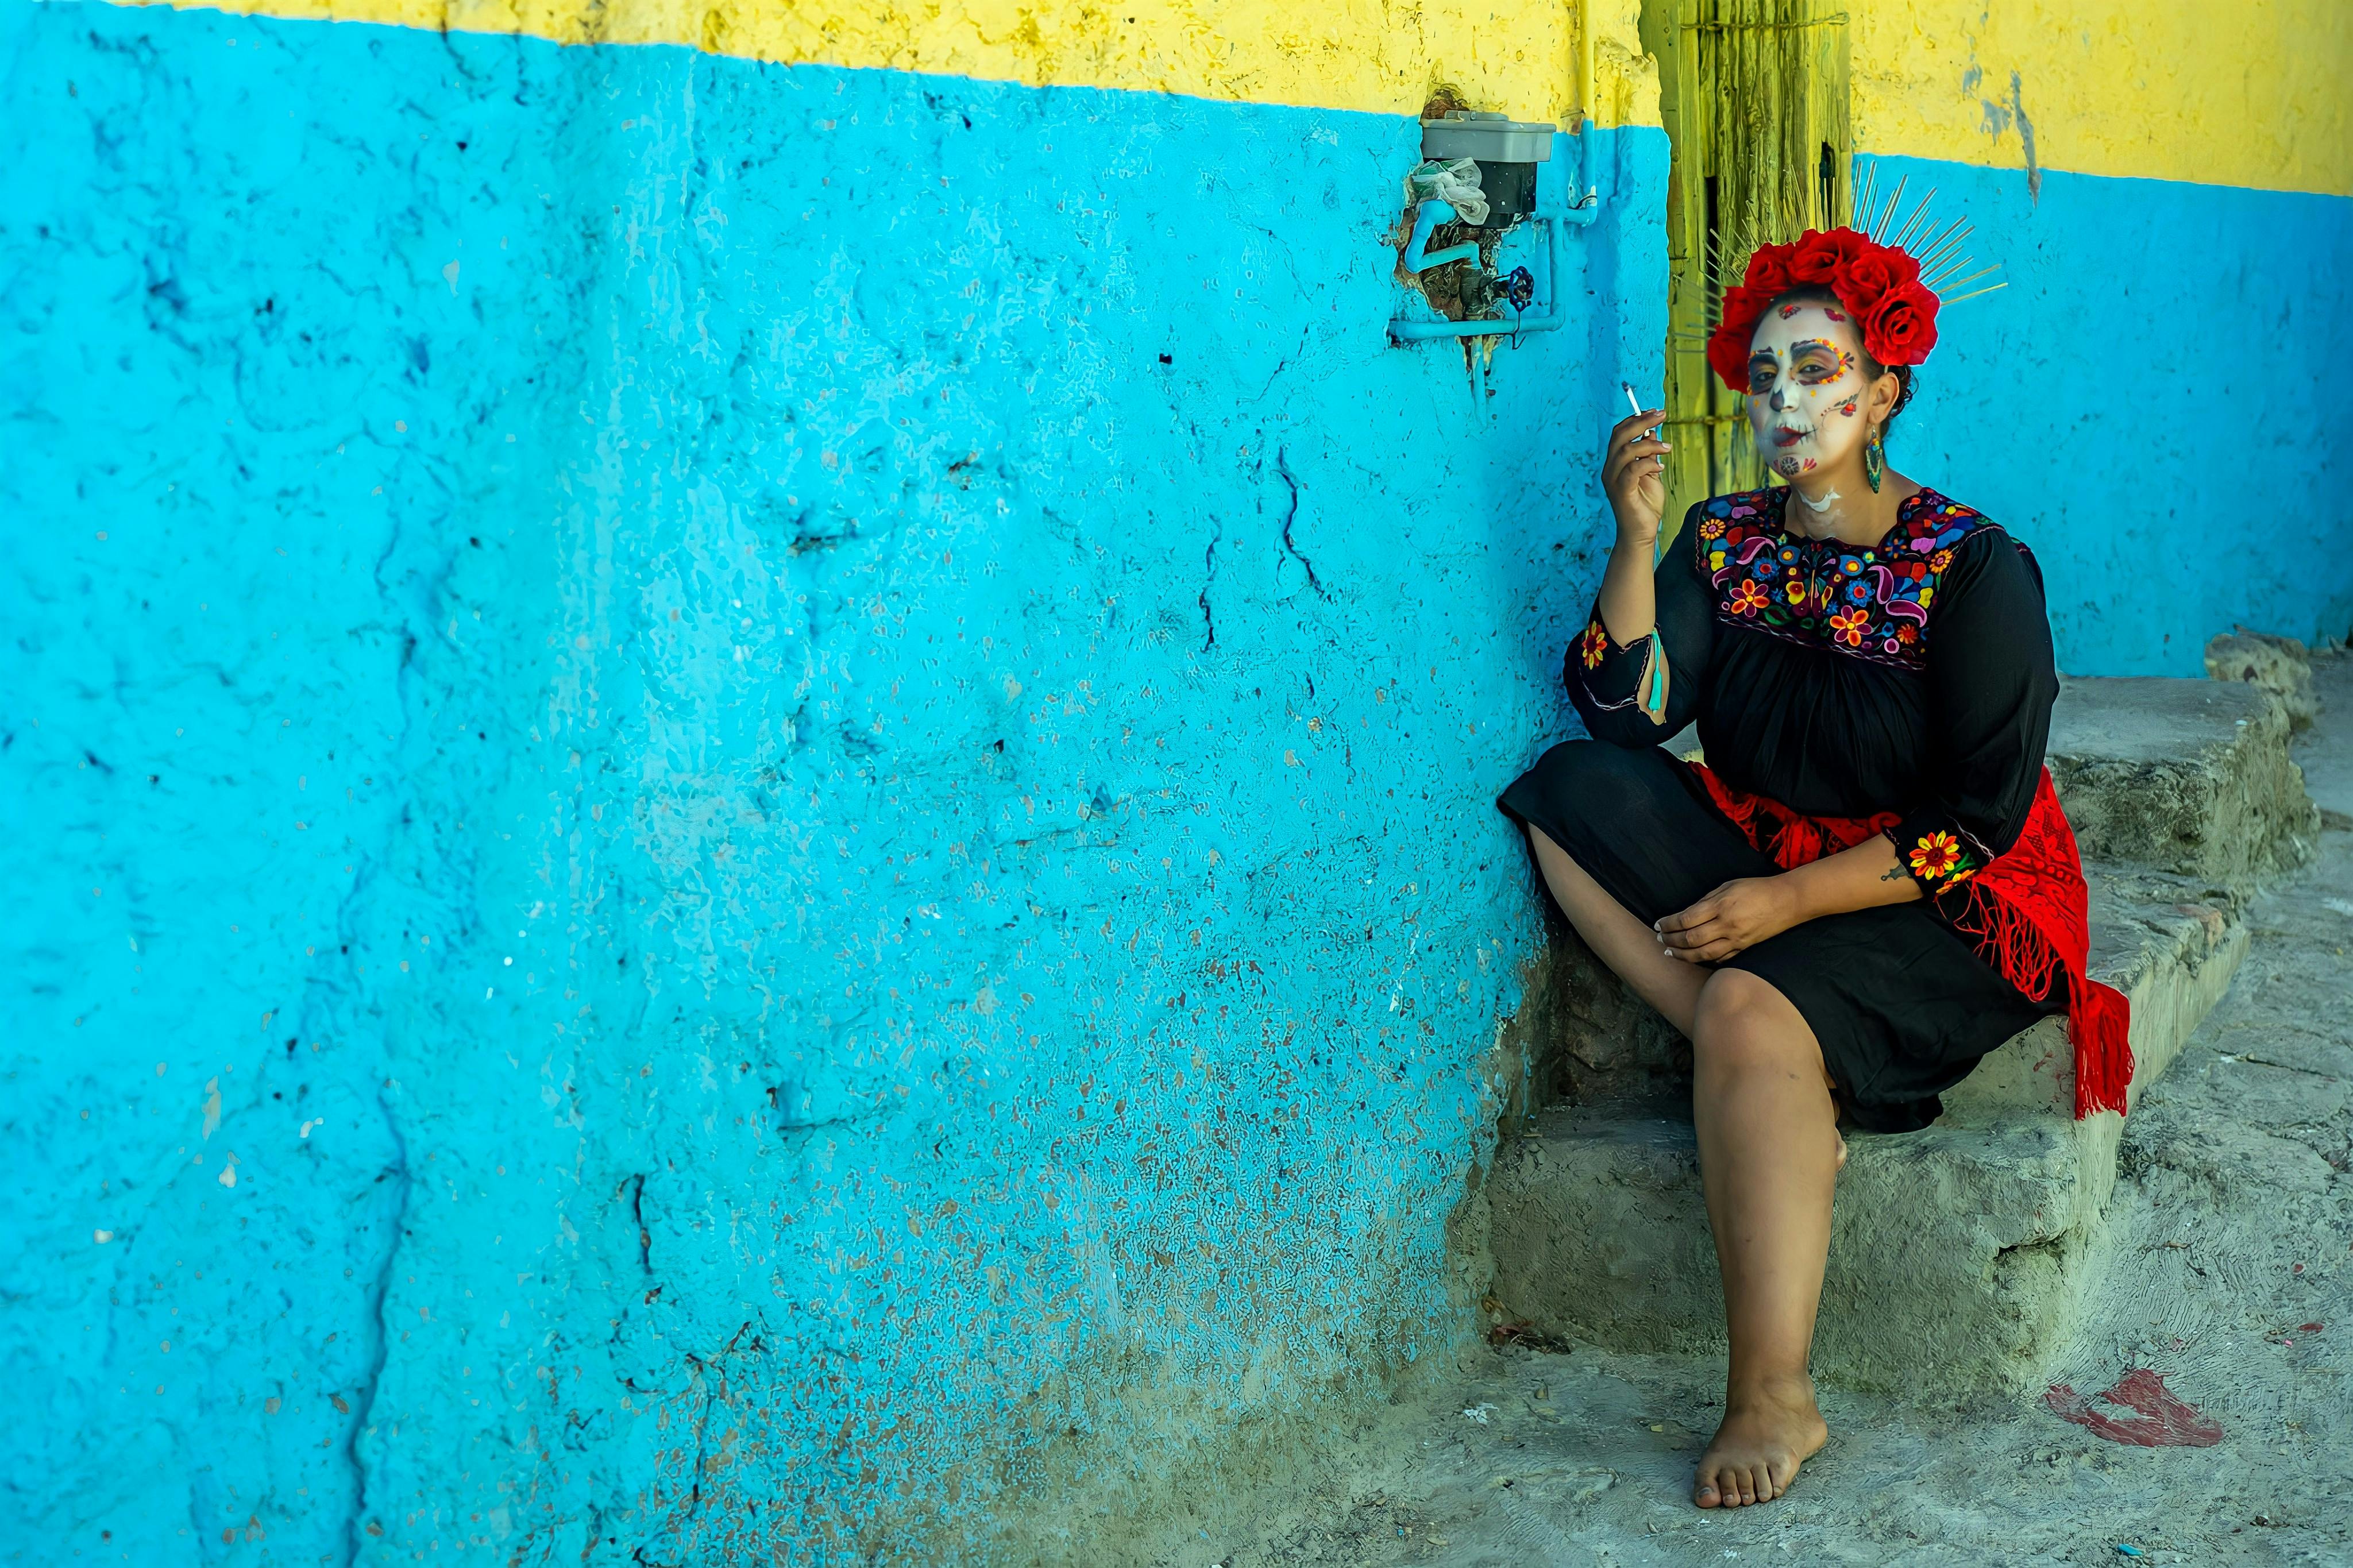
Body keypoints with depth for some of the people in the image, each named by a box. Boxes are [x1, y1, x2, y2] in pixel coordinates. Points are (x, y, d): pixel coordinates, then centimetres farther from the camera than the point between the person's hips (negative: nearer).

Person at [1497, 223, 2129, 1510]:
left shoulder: (1975, 568, -11)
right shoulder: (1725, 542, 3)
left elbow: (1981, 820, -15)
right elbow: (1629, 713, -9)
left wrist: (1788, 899, -22)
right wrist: (1636, 536, -20)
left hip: (1944, 910, -6)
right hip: (1768, 864, 6)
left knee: (1753, 1008, -33)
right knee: (1572, 791, -15)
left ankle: (1774, 1395, -29)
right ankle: (1795, 1089, -19)